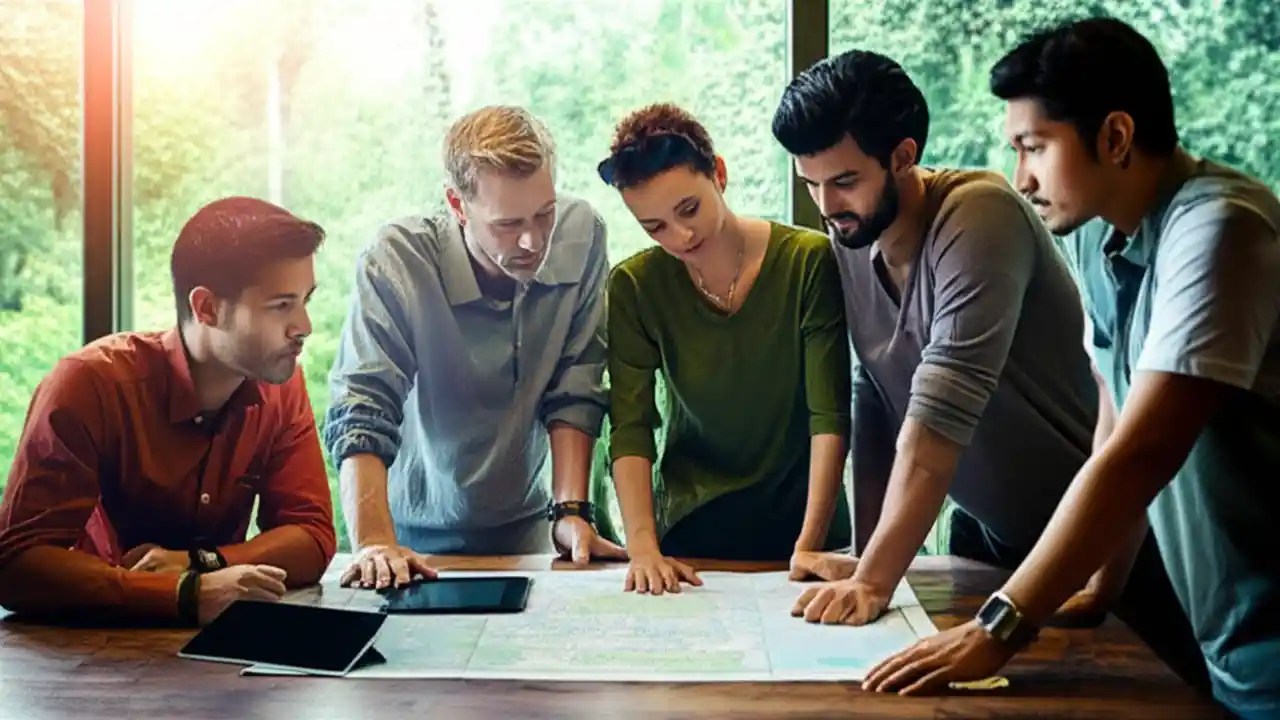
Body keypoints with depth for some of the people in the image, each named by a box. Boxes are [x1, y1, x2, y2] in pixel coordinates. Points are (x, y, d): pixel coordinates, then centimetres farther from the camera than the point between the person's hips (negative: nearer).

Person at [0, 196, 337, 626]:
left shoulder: (280, 383, -4)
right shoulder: (91, 384, -18)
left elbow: (312, 535, -5)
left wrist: (199, 563, -22)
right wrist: (188, 594, -34)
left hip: (208, 638, 4)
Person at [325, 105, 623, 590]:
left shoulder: (580, 235, -9)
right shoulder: (395, 262, -19)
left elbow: (574, 393, -4)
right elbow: (361, 414, -22)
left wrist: (571, 511, -11)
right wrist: (374, 544, -33)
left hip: (526, 530, 1)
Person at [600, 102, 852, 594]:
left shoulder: (809, 262, -11)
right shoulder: (634, 286, -5)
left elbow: (830, 416, -14)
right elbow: (630, 427, -8)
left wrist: (810, 545, -22)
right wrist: (642, 545, -21)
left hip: (802, 517, -1)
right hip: (691, 526, 1)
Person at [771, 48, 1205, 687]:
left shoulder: (979, 216, -26)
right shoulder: (847, 245, -6)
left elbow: (940, 413, -33)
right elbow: (873, 407, -2)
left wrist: (874, 579, -35)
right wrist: (866, 563, -7)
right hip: (983, 532, 6)